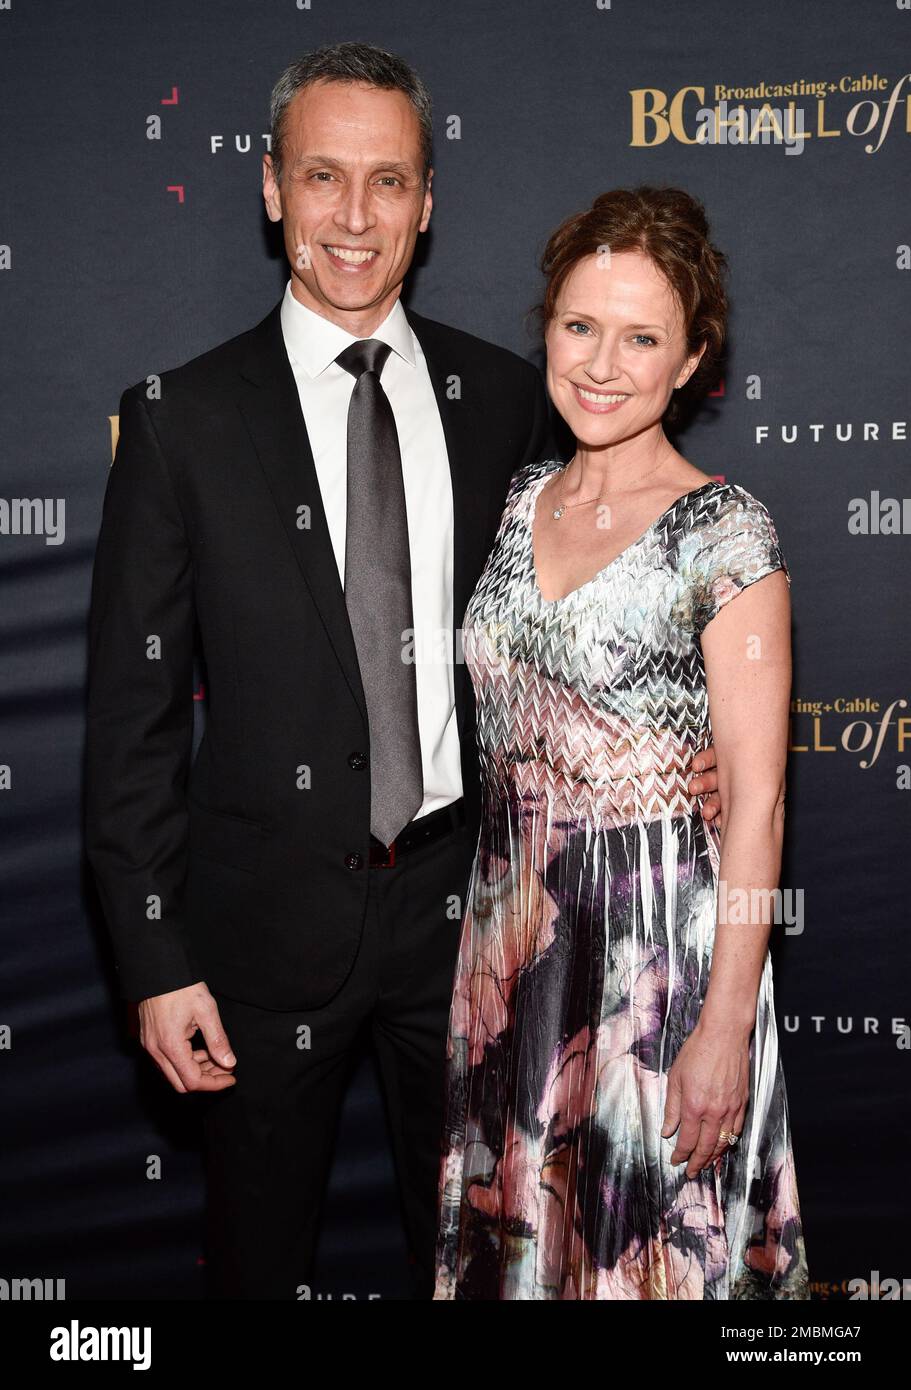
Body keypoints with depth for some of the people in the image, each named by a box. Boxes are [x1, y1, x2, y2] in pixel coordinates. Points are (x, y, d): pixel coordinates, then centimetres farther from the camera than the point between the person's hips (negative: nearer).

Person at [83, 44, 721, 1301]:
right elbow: (133, 711, -7)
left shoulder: (508, 400, 0)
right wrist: (158, 960, -9)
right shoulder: (183, 420, -7)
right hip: (271, 909, -2)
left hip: (463, 899, 2)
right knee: (260, 1251, 18)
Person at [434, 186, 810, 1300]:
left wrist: (726, 1026, -17)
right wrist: (494, 918, 10)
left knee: (649, 1233, 10)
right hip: (514, 920, 6)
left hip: (661, 931, -5)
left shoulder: (724, 532, -14)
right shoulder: (521, 498, 5)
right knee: (518, 1209, 19)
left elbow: (757, 801, -15)